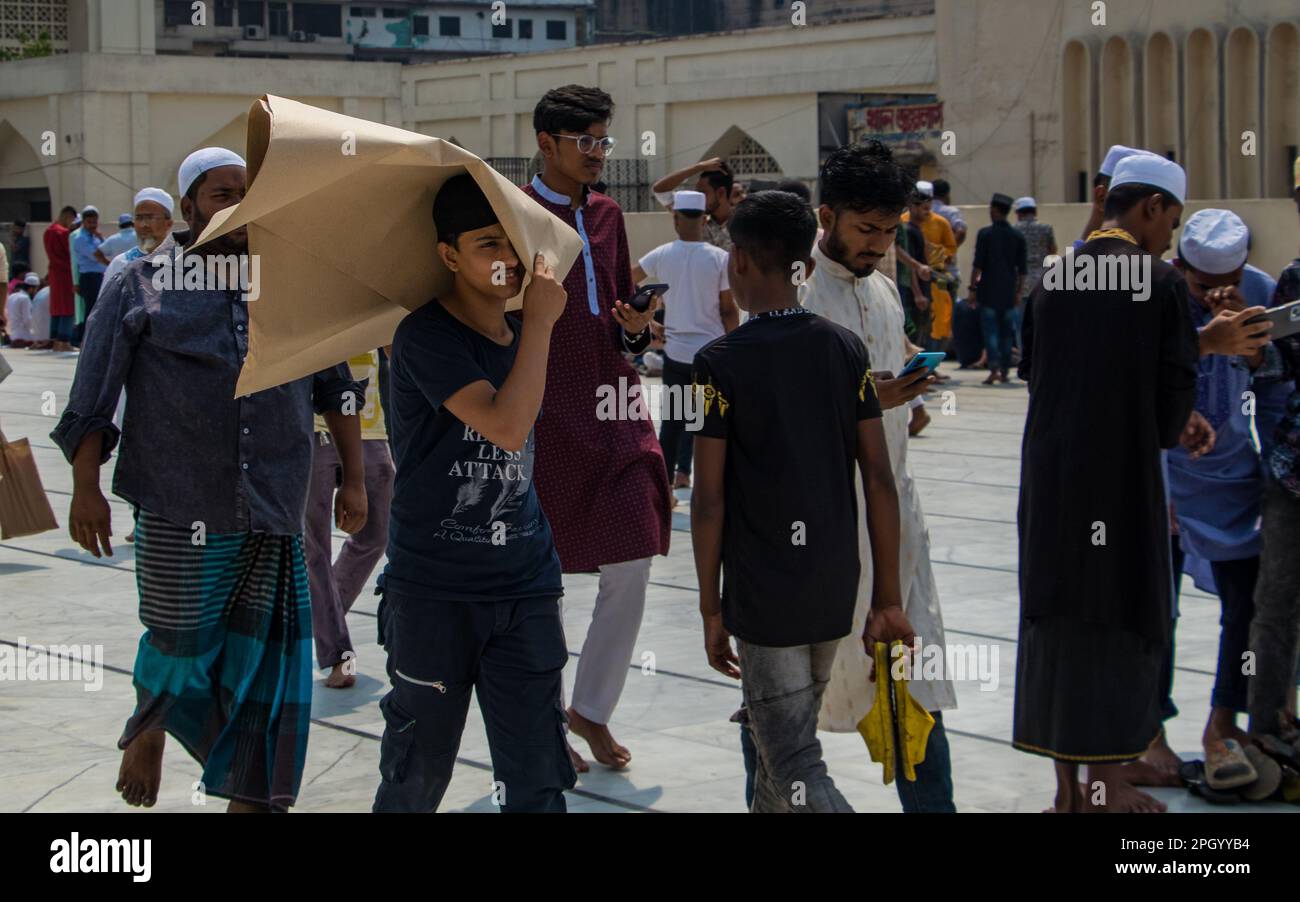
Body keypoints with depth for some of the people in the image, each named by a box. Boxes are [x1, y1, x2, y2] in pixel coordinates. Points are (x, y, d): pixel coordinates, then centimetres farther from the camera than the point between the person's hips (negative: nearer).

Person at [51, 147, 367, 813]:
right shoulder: (143, 286, 1)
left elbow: (335, 388, 15)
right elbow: (92, 397, 1)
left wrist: (354, 479, 12)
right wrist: (86, 489, -4)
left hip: (274, 509, 3)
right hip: (179, 509, -2)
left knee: (264, 655, 2)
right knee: (179, 641, 5)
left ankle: (250, 796, 12)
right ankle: (147, 733, 38)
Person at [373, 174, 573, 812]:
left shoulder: (522, 335, 9)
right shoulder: (426, 337, -13)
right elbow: (506, 425, -25)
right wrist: (540, 322, -18)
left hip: (524, 592, 5)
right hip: (433, 592, -5)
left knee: (537, 783, 3)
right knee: (415, 781, 8)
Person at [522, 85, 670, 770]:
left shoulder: (606, 215, 13)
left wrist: (635, 328, 0)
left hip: (616, 412, 5)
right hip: (546, 416, -5)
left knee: (631, 566, 2)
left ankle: (592, 709, 20)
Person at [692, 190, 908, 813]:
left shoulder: (721, 363, -10)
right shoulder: (847, 350, 2)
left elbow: (709, 499, -10)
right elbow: (879, 479, 1)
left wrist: (711, 608, -1)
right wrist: (888, 597, 6)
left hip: (763, 594, -5)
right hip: (835, 590, 6)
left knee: (797, 772, -5)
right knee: (783, 742, 22)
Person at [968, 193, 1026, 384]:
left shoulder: (985, 234, -7)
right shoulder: (1018, 237, 5)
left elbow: (978, 265, -10)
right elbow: (1022, 269, 7)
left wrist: (972, 289, -4)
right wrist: (1018, 292, 16)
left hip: (988, 291, -4)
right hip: (1008, 292, 4)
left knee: (990, 331, -2)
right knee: (1006, 333, 10)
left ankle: (994, 368, -16)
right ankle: (1004, 371, 13)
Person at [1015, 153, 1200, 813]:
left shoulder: (1053, 277, 6)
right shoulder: (1160, 282, -9)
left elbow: (1031, 370, 9)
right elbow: (1177, 386, -9)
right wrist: (1165, 436, 14)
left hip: (1048, 474, 5)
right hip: (1122, 477, -5)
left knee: (1055, 616, 12)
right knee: (1124, 622, 6)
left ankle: (1067, 784, 19)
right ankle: (1108, 787, 10)